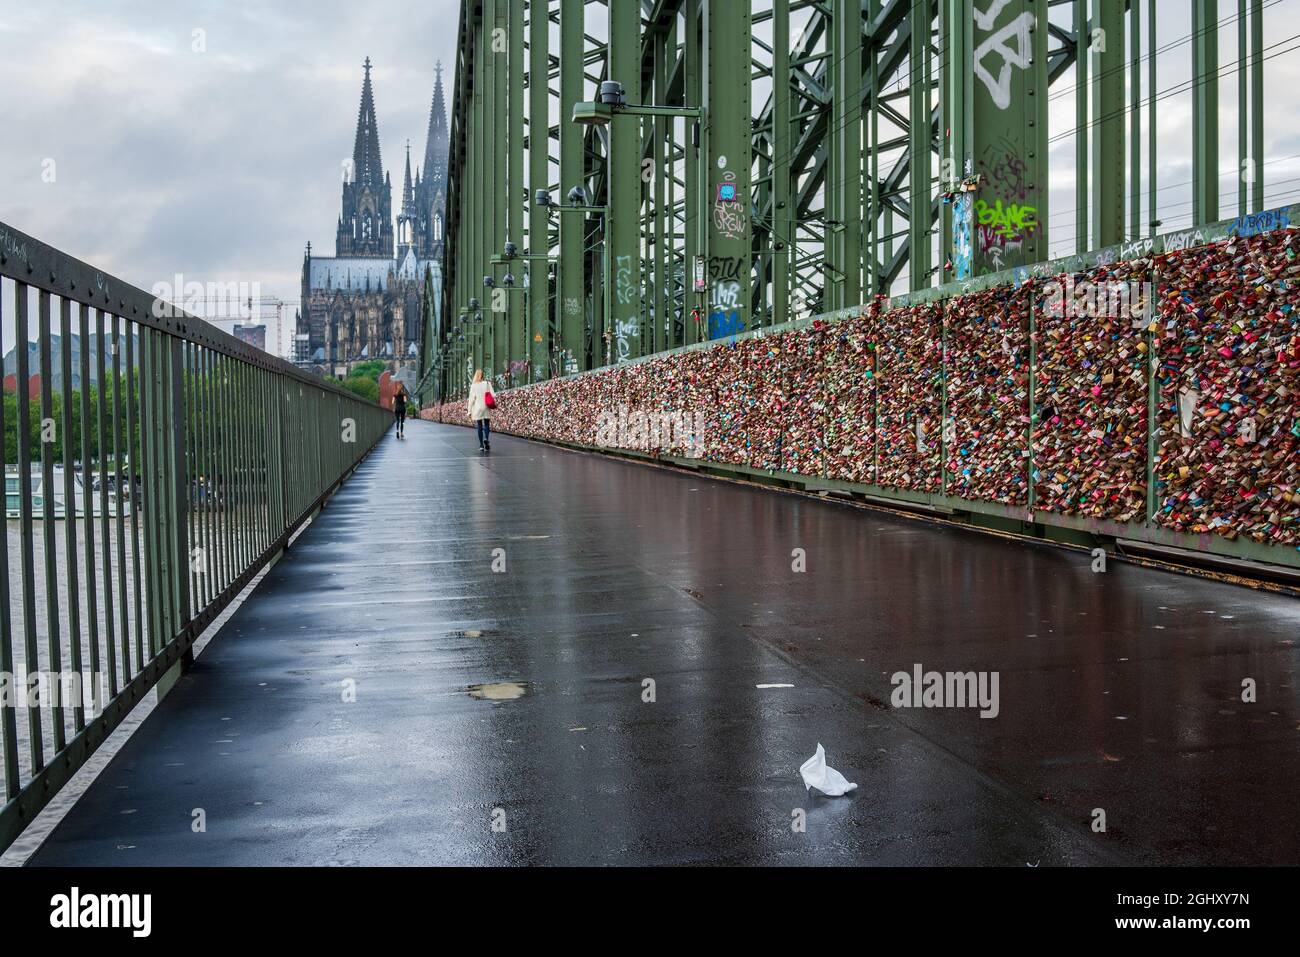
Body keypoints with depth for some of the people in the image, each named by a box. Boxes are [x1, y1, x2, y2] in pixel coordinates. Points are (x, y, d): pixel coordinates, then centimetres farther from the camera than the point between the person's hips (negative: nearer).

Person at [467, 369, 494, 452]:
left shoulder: (474, 386, -2)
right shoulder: (487, 384, -1)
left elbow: (471, 399, -2)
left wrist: (470, 411, 3)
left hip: (477, 409, 0)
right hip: (486, 408, 0)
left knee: (479, 427, 7)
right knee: (487, 425, 8)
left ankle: (481, 445, 6)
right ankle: (486, 438, -20)